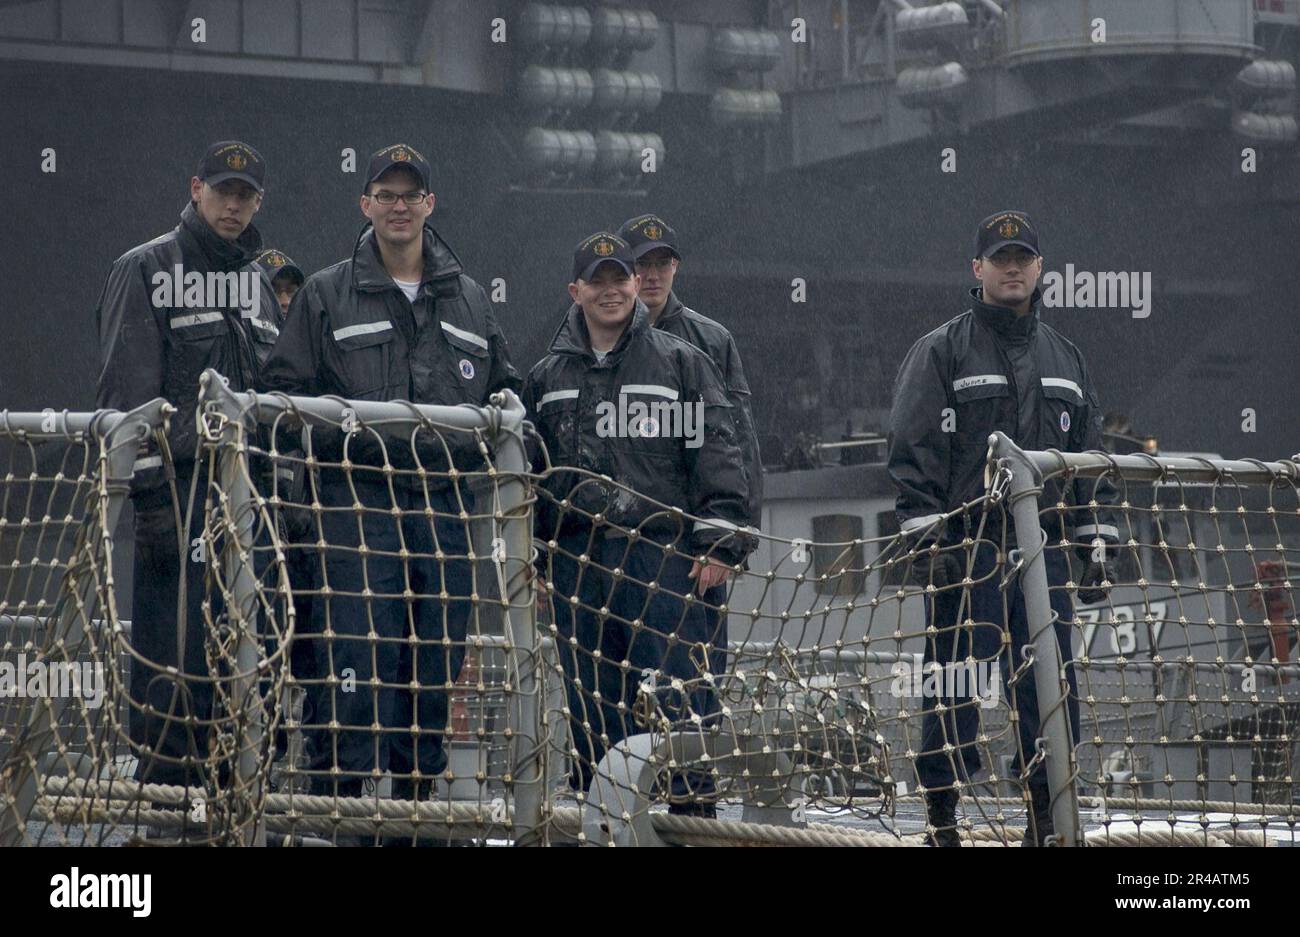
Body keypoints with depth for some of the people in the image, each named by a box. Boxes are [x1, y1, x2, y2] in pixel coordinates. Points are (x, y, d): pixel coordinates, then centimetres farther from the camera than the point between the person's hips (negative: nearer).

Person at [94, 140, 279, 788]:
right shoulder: (147, 271, -1)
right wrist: (153, 494, -16)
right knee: (176, 663, -9)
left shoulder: (258, 285, 19)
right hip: (179, 492, -6)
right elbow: (127, 392, -8)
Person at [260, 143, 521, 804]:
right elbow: (283, 391, 5)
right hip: (358, 502, -4)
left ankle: (415, 803, 12)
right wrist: (341, 420, -11)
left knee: (435, 672, 4)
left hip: (443, 505, 4)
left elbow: (506, 385, 25)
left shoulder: (470, 302, 18)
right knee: (356, 664, -13)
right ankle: (334, 802, -10)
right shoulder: (326, 295, 8)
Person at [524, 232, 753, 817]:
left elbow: (718, 456, 1)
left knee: (681, 698, -9)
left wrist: (719, 541, -9)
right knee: (591, 710, 5)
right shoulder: (547, 379, 18)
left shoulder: (681, 363, 7)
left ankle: (692, 813, -7)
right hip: (576, 562, 4)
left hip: (667, 557, -3)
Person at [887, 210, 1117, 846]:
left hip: (1046, 549, 4)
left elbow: (1090, 456, 21)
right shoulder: (940, 352, 2)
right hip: (965, 549, -4)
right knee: (953, 685, -5)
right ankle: (942, 813, 2)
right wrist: (927, 539, -12)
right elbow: (913, 452, -4)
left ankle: (1046, 815, 10)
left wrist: (1098, 543, 13)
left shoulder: (1064, 359, 18)